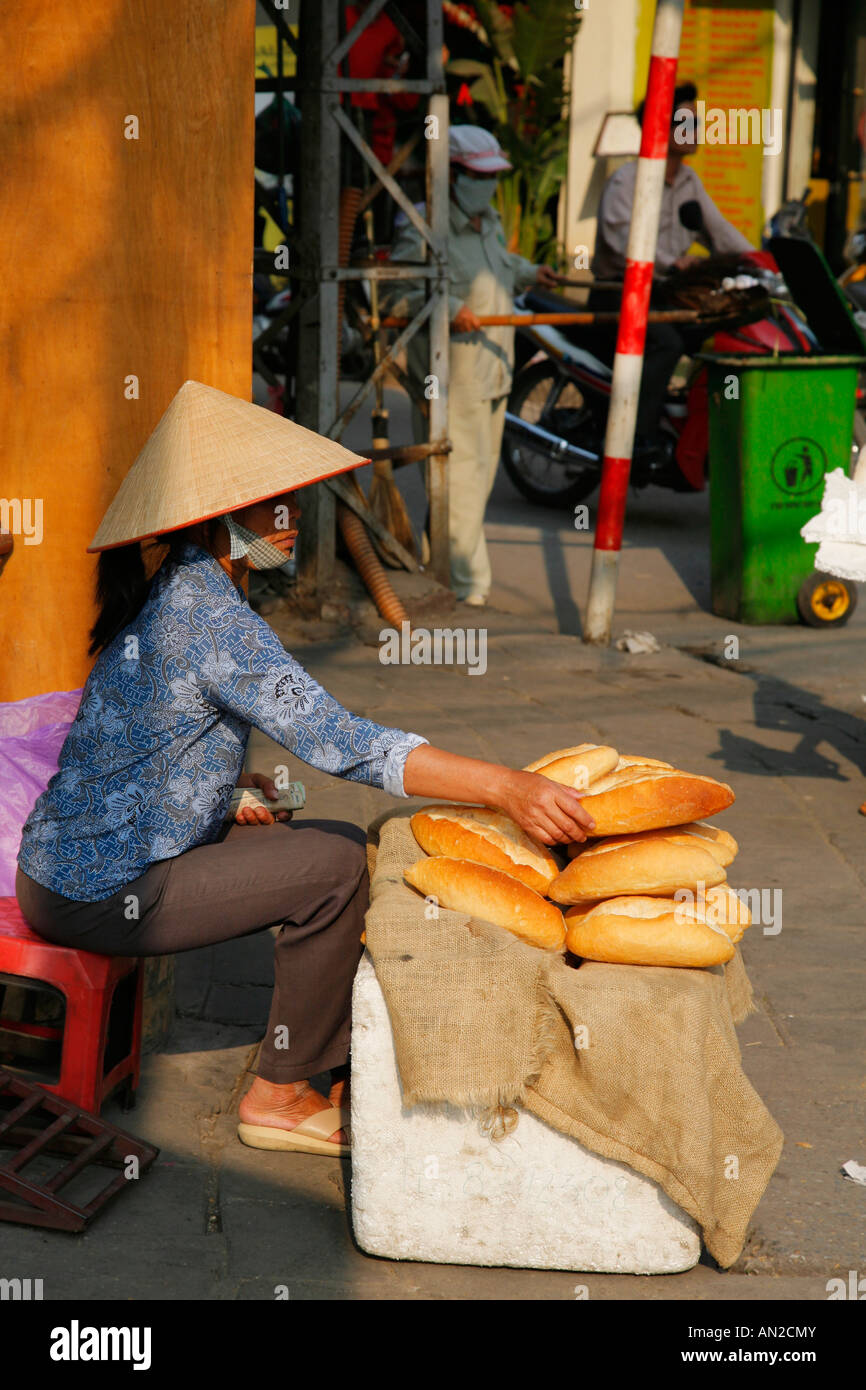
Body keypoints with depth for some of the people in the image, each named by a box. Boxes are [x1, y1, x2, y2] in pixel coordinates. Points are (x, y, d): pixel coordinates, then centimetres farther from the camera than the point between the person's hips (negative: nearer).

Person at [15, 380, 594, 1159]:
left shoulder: (176, 591, 9)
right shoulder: (210, 613, -23)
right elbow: (336, 741, -32)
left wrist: (232, 783, 6)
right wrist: (503, 787, -36)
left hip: (73, 858, 10)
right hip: (98, 896, -10)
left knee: (346, 845, 10)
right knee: (335, 866, -13)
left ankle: (355, 1074, 14)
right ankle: (279, 1097, 0)